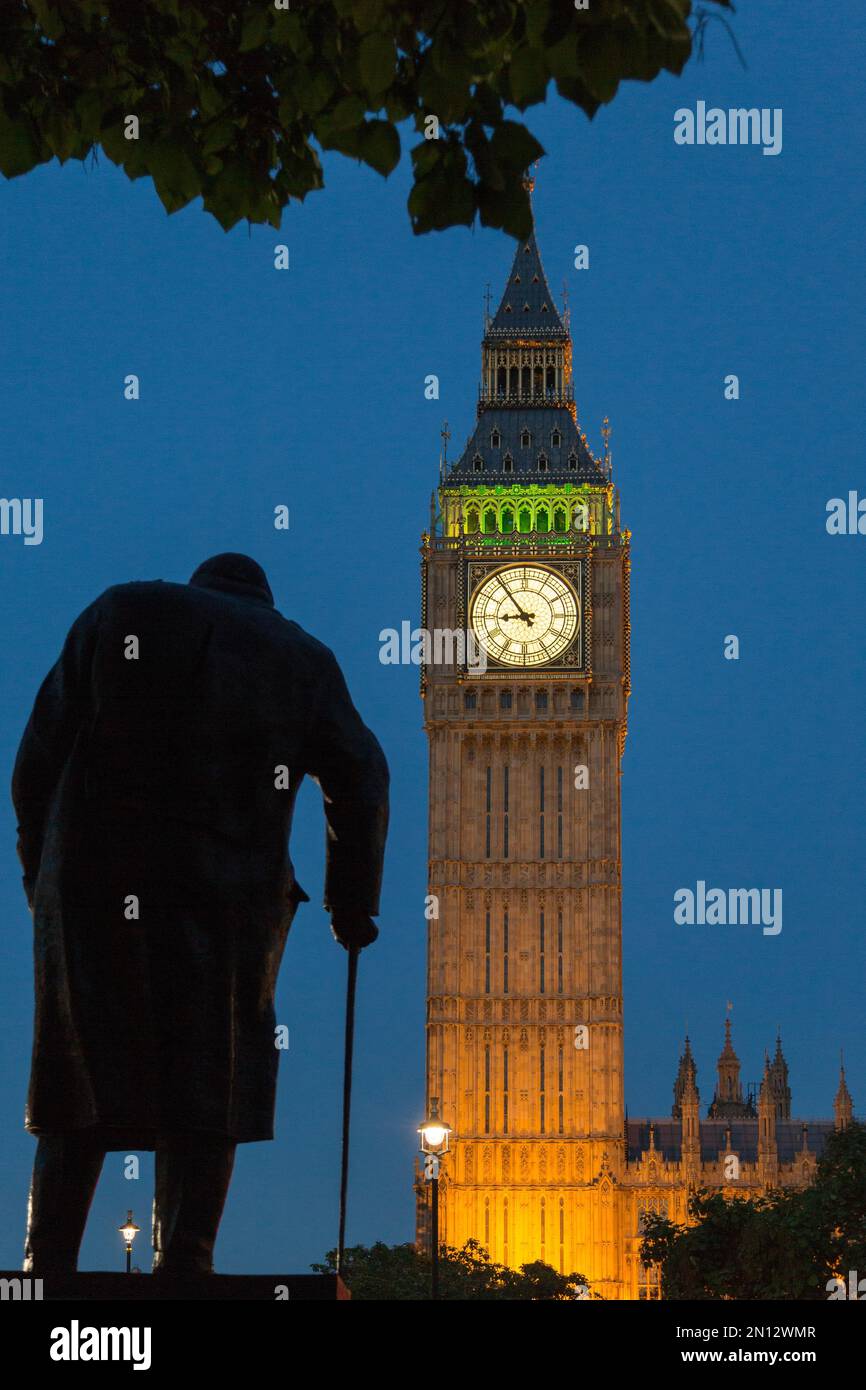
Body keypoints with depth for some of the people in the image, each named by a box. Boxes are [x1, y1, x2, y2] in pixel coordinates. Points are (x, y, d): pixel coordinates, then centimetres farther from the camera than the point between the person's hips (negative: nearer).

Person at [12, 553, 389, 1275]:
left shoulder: (116, 613, 14)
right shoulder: (302, 657, 14)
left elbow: (41, 751, 7)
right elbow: (361, 781, 10)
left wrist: (39, 866, 13)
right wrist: (352, 907, 16)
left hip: (91, 887, 1)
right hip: (230, 901, -1)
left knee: (84, 1078, 8)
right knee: (206, 1097, 3)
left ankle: (47, 1263, 0)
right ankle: (182, 1267, -6)